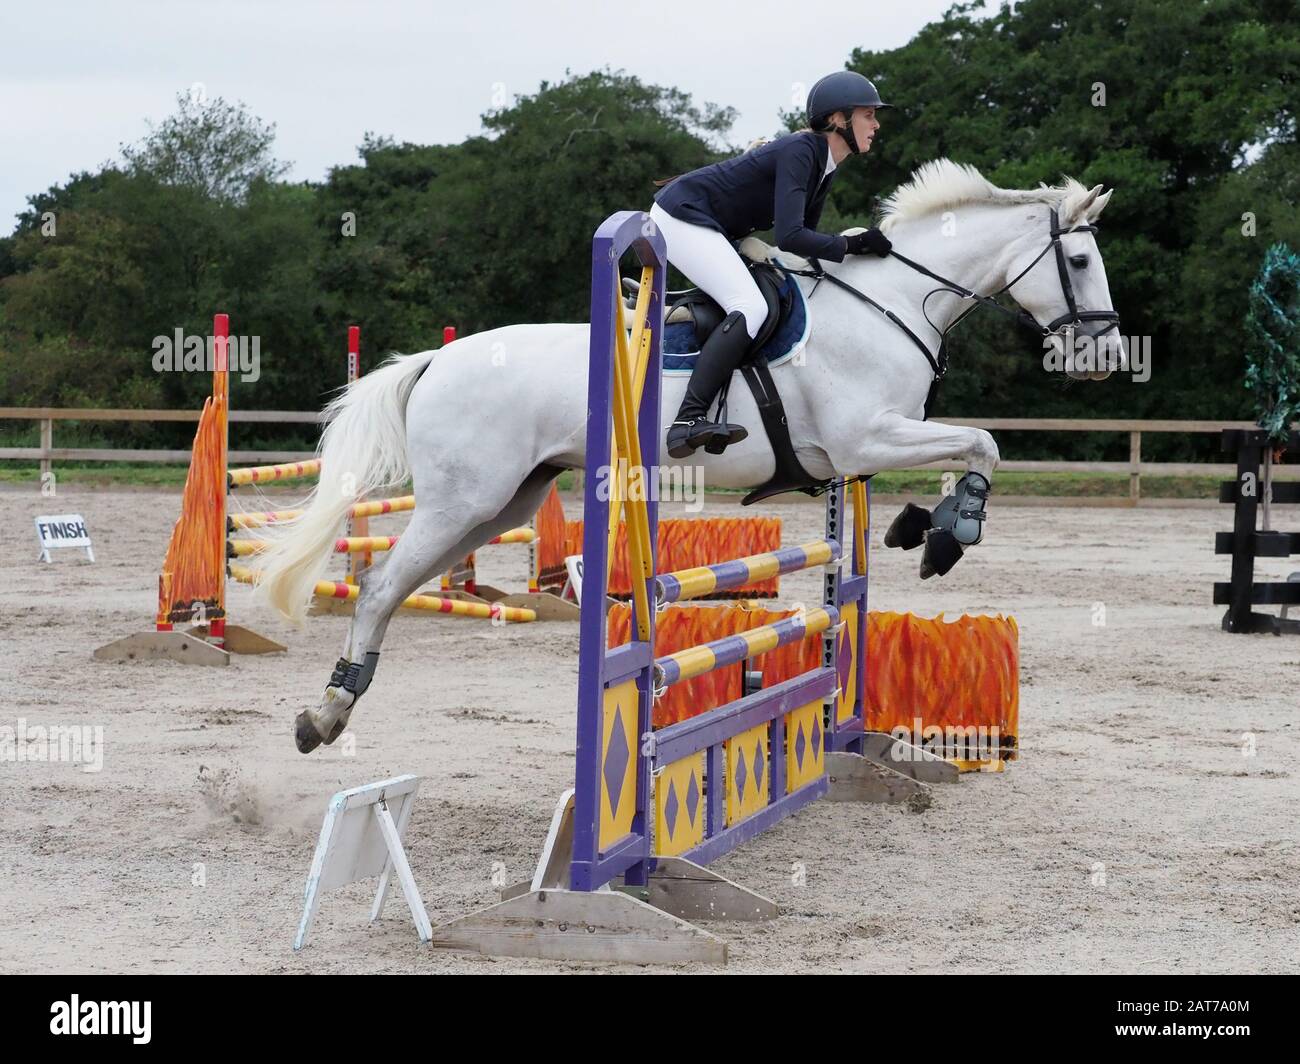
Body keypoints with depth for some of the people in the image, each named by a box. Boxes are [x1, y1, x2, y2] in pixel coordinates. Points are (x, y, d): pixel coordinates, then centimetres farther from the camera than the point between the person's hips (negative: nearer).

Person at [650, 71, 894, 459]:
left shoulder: (824, 165, 9)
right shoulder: (799, 151, -21)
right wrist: (851, 245, -22)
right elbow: (789, 237, -30)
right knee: (750, 307, -25)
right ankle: (688, 421, -35)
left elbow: (804, 233, 17)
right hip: (682, 218, -11)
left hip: (714, 230, 11)